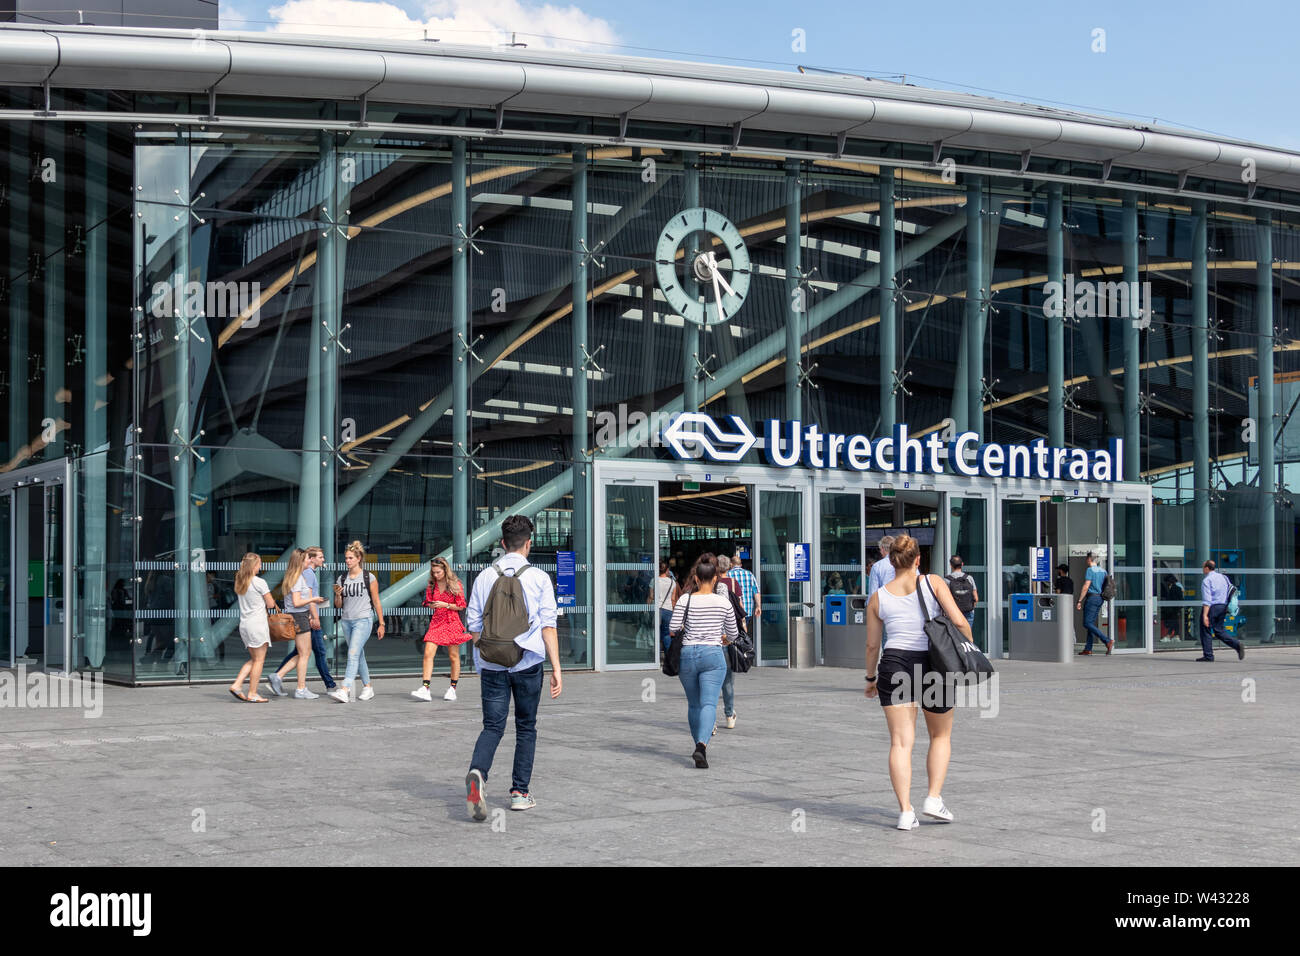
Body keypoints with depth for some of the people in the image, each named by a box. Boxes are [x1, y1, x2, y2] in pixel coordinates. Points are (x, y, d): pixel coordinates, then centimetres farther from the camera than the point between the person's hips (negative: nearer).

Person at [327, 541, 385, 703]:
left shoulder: (369, 578, -2)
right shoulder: (341, 579, 9)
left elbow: (376, 602, 2)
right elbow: (338, 605, 12)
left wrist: (381, 624, 1)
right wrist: (338, 595, -10)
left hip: (363, 620, -5)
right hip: (346, 620, 5)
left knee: (353, 654, -16)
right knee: (359, 656, 12)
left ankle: (344, 690, -26)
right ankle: (367, 687, 23)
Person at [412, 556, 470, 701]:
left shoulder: (455, 584, -4)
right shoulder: (432, 585, 7)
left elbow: (461, 606, -2)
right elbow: (428, 603, 15)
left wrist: (445, 605, -15)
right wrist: (431, 605, -8)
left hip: (452, 622, -3)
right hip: (436, 622, 3)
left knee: (454, 656, 4)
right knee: (428, 654, -11)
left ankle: (453, 688, 17)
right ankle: (425, 689, -14)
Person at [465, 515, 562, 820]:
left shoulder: (484, 577, 5)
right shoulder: (539, 578, -2)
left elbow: (474, 626, 7)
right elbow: (548, 626, -7)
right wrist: (556, 668, -6)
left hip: (492, 664, 1)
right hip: (528, 663, -1)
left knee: (492, 726, 2)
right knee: (526, 727, 13)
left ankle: (477, 773, -26)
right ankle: (520, 792, 15)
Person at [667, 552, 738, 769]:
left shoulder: (685, 600, -2)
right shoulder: (723, 602, -1)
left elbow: (673, 628, -3)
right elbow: (733, 634, 8)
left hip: (688, 654, 2)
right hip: (713, 654, -2)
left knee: (693, 704, 18)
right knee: (708, 703, -10)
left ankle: (699, 745, 27)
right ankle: (701, 745, -31)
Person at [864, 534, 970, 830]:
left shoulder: (878, 597, 7)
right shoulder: (933, 582, 2)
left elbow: (872, 645, 11)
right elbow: (958, 620, -7)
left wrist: (871, 678, 24)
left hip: (894, 664, 1)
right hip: (934, 665, -1)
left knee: (901, 741, 1)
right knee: (941, 736, 19)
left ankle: (905, 811, -7)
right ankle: (933, 798, 8)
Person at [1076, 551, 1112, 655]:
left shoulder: (1090, 570, -11)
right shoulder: (1103, 570, 13)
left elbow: (1086, 587, -16)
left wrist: (1079, 601, -14)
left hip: (1091, 597, -9)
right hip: (1100, 598, 9)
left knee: (1087, 623, -9)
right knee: (1091, 623, 12)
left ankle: (1107, 642, -20)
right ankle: (1088, 648, 10)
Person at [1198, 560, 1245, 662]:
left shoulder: (1206, 580, -12)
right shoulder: (1223, 577, 12)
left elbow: (1207, 600, -20)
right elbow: (1231, 592, 16)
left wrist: (1205, 615, -23)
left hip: (1211, 607, -8)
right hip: (1223, 607, 8)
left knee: (1206, 631, 3)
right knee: (1219, 631, 16)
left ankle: (1208, 656, 3)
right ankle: (1237, 645, -2)